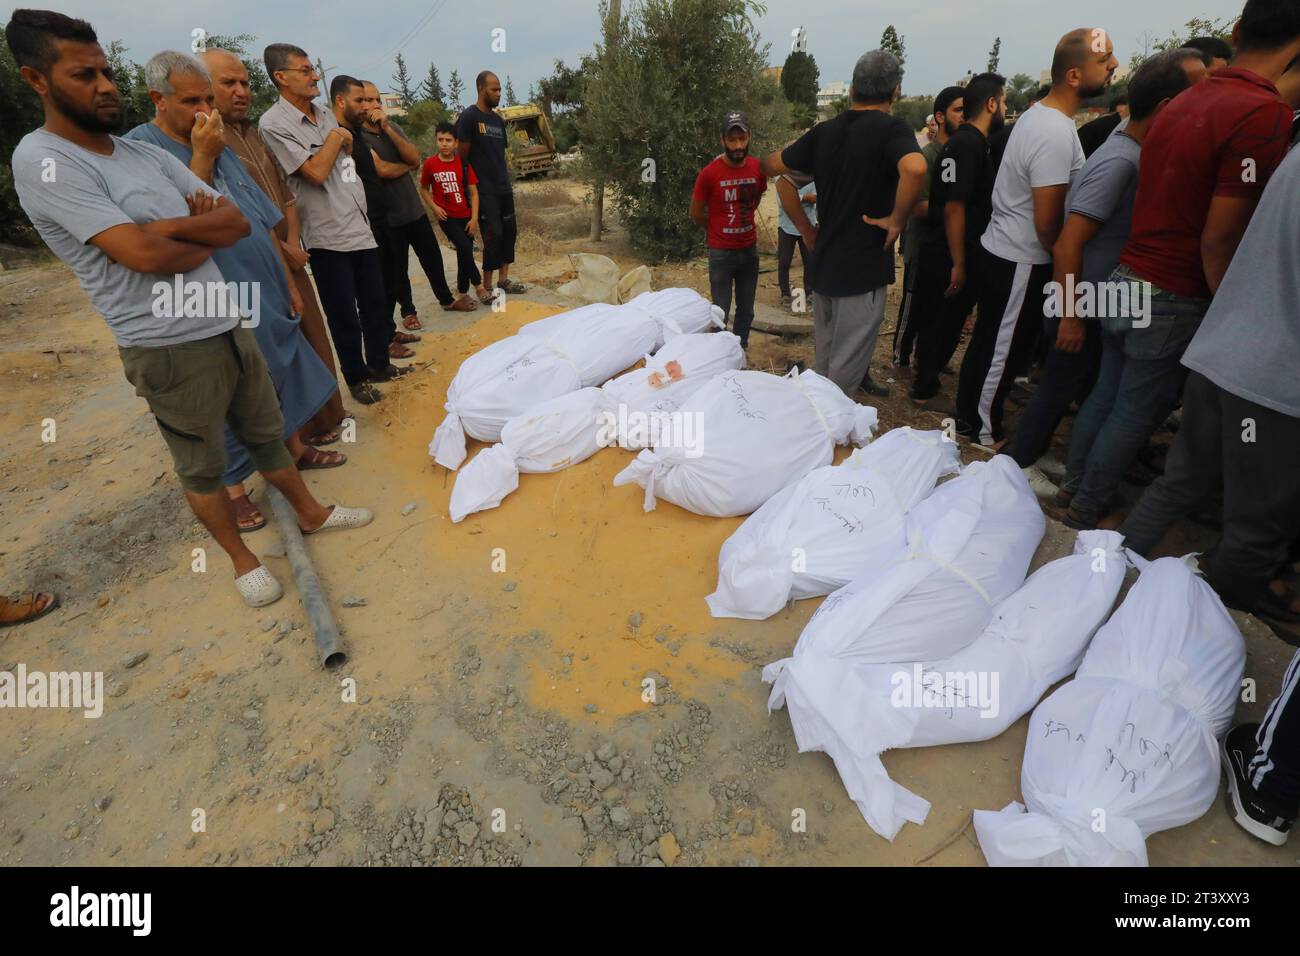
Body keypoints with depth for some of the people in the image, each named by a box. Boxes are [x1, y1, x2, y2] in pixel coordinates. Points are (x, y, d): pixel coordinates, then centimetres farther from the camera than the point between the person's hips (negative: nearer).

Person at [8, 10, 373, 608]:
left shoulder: (148, 154, 10)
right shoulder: (42, 161, -12)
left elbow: (238, 223, 3)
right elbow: (145, 255, -22)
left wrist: (170, 227, -13)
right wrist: (207, 234, -5)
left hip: (228, 327, 7)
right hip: (168, 351, -6)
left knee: (267, 434, 19)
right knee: (202, 469, 10)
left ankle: (311, 514, 38)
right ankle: (242, 559, 27)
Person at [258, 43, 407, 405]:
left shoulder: (326, 115, 15)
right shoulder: (273, 124, -9)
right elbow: (316, 171, -16)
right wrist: (336, 138, -5)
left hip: (361, 226, 7)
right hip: (327, 236, -7)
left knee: (375, 303, 14)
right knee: (344, 314, 1)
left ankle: (379, 364, 29)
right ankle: (356, 377, 16)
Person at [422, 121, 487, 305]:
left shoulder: (463, 163, -2)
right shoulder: (430, 164, -5)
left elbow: (473, 192, -1)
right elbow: (424, 189, 7)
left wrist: (474, 218, -8)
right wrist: (434, 207, -9)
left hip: (465, 216, 2)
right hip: (447, 217, -2)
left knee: (464, 253, 7)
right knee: (464, 248, -19)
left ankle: (463, 293, 21)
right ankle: (478, 285, -1)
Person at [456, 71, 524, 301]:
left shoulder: (498, 120, 14)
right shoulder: (468, 117, -8)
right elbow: (462, 155, -8)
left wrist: (507, 182, 13)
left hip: (504, 188, 7)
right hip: (484, 190, -7)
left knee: (509, 231, 7)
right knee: (493, 235, -10)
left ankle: (503, 280, 17)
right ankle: (487, 288, -2)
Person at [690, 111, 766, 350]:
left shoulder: (758, 168, -3)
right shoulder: (709, 173, -15)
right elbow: (696, 213, -3)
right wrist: (718, 230, 10)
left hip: (750, 249, 4)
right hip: (721, 252, -4)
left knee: (747, 310, 13)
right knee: (720, 311, 3)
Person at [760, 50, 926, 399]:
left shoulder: (824, 131, 6)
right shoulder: (892, 129, -12)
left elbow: (772, 166, 13)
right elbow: (914, 168, -33)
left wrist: (807, 230, 13)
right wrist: (897, 219, -16)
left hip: (822, 265, 7)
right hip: (862, 270, -7)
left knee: (825, 355, 21)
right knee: (847, 365, 4)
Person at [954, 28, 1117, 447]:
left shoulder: (1038, 113, 9)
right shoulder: (1057, 134, -22)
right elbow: (1047, 224, -21)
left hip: (1000, 251, 9)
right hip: (1022, 263, -9)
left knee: (988, 341, 18)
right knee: (1004, 351, 3)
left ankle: (970, 416, 32)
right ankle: (983, 430, 18)